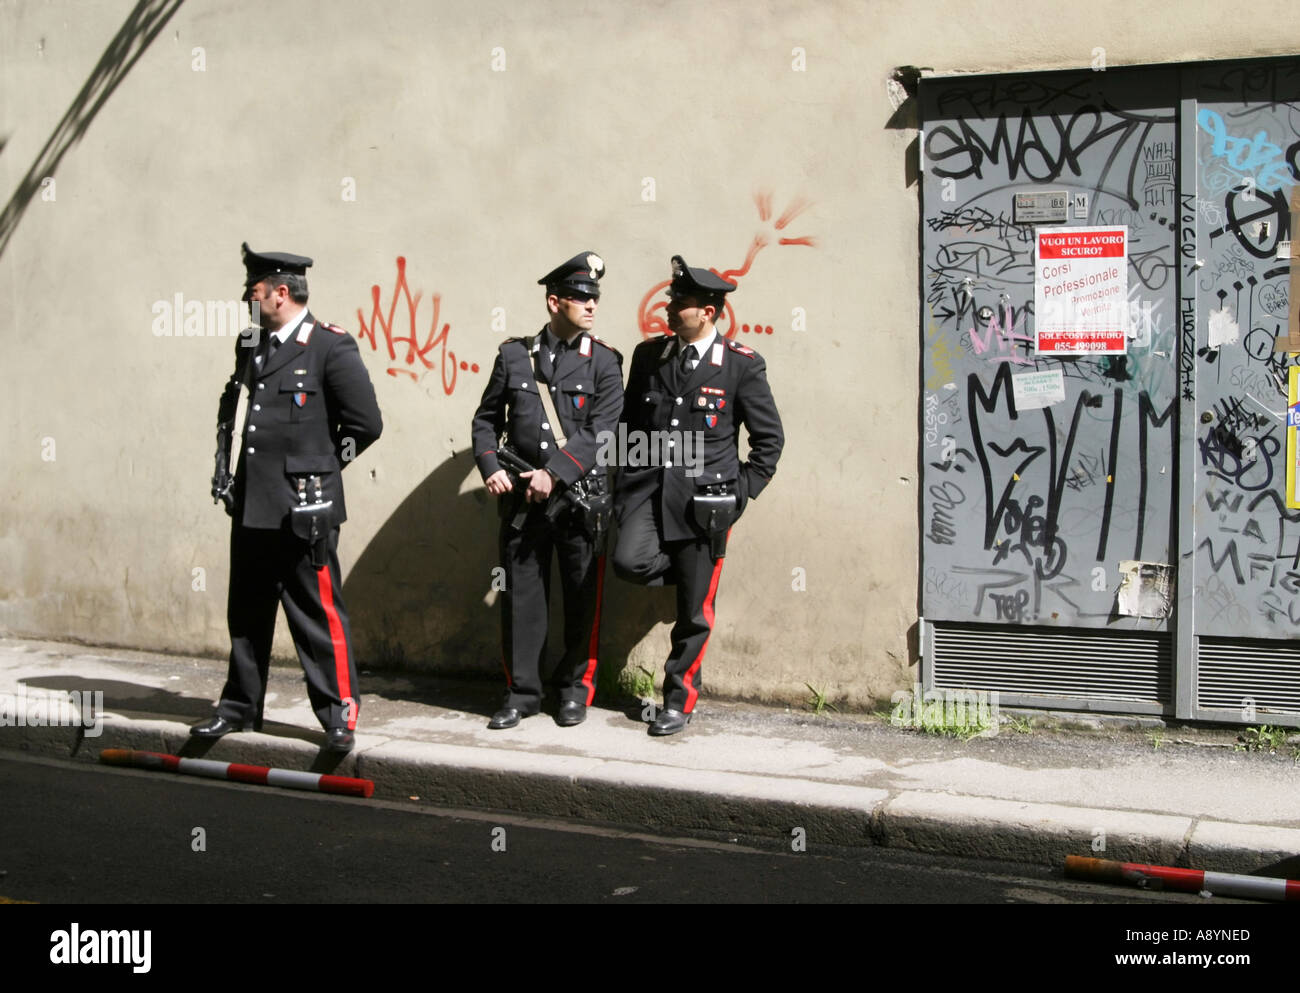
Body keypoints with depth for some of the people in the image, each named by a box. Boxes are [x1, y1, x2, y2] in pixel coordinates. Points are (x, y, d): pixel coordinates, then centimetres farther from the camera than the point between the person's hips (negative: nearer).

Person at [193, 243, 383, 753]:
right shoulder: (251, 346, 14)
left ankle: (340, 714, 7)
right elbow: (230, 410, 29)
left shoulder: (332, 346, -8)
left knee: (319, 614, -3)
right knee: (246, 614, 15)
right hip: (250, 505, 7)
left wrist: (321, 466, -1)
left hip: (302, 510, -7)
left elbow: (366, 422, -9)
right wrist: (224, 467, 18)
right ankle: (240, 707, 28)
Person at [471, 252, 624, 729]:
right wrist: (491, 468, -3)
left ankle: (575, 689, 19)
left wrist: (554, 473, -16)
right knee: (521, 595, 4)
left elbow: (601, 432, -8)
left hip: (581, 497, -1)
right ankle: (521, 692, 15)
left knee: (582, 596, 5)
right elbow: (486, 420, 13)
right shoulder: (513, 355, 7)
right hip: (522, 496, 1)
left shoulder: (603, 361, 2)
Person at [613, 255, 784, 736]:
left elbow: (769, 437, 4)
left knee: (693, 611, 2)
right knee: (628, 561, -23)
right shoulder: (648, 355, 9)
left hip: (703, 496, -3)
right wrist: (627, 481, 9)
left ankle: (678, 700, 20)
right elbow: (628, 425, 18)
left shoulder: (741, 365, -3)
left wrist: (742, 492, -2)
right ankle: (696, 570, 11)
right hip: (647, 486, 3)